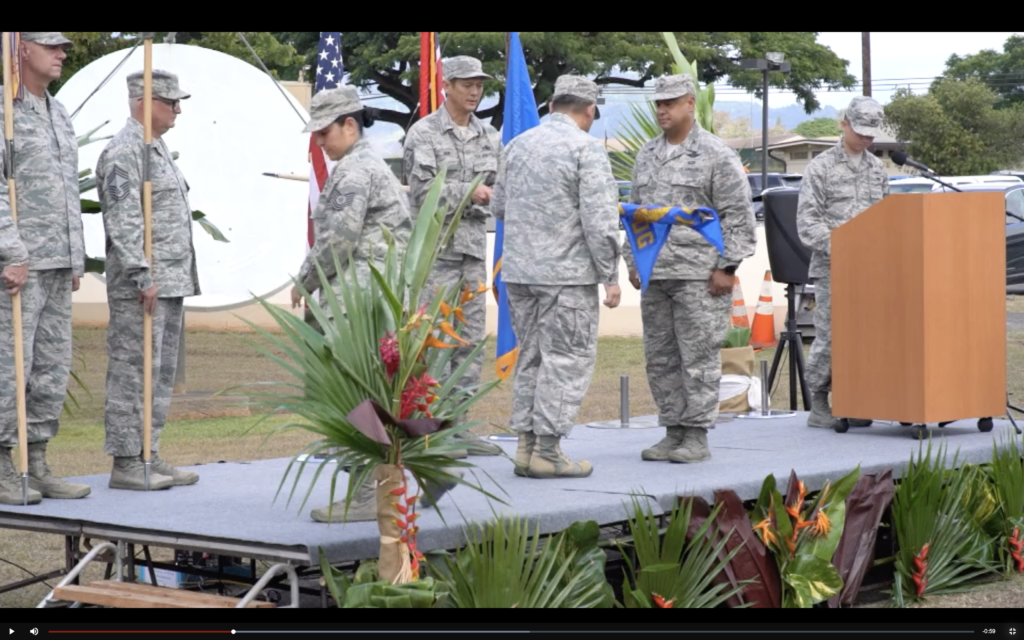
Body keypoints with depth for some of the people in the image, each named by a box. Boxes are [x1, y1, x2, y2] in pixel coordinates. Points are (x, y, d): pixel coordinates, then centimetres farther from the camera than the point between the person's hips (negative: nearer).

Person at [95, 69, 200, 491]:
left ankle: (149, 458, 16)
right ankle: (126, 464, -3)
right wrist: (143, 277, -23)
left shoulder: (158, 148, 18)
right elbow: (123, 222, -19)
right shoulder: (123, 152, -12)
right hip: (141, 284, -10)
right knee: (133, 372, -6)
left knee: (161, 373, 11)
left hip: (170, 281, 10)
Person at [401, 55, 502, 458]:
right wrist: (469, 193, -17)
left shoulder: (490, 138, 12)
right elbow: (421, 192, -13)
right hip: (435, 249, -6)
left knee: (470, 341, 7)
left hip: (474, 249, 6)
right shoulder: (423, 134, -6)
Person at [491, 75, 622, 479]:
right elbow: (599, 220, -14)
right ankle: (547, 450, -3)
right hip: (567, 270, -6)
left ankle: (527, 445, 14)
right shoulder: (586, 148, -9)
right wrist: (610, 276, -8)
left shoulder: (518, 144, 11)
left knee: (531, 356, 14)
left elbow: (499, 207, 19)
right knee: (567, 359, -1)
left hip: (519, 268, 7)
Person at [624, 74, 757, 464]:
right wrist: (632, 261, 16)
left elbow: (738, 216, -6)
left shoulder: (716, 156, -3)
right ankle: (673, 432, 16)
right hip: (654, 275, 7)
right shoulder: (646, 156, 17)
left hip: (699, 275, -7)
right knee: (660, 358, 8)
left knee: (699, 357, -5)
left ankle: (697, 437, 0)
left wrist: (727, 267, -11)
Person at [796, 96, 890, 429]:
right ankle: (818, 406, 4)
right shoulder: (821, 168, -1)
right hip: (831, 268, -5)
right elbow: (807, 221, -7)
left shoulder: (877, 169, 16)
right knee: (829, 337, -5)